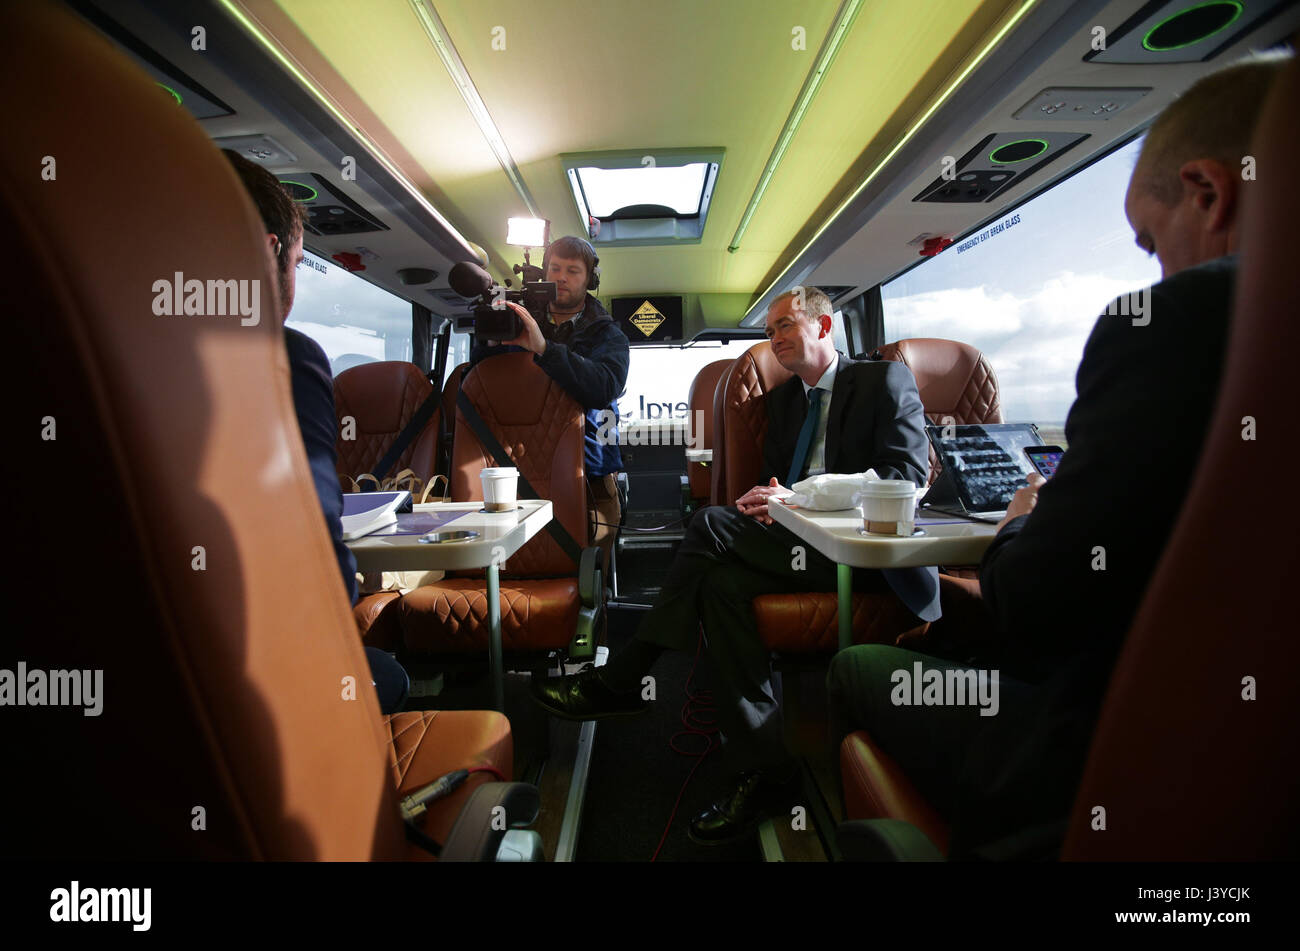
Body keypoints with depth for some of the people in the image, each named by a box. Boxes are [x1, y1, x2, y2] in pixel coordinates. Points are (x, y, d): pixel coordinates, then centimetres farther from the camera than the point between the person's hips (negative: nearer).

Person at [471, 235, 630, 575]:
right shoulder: (518, 325, 15)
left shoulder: (607, 336, 8)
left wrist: (544, 348, -25)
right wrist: (489, 342, -11)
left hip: (588, 474, -1)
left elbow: (604, 387, -15)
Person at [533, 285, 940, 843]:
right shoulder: (782, 398, 23)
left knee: (712, 524, -26)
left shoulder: (886, 380, 4)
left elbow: (907, 475, -9)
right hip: (801, 543, 6)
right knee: (723, 580, -27)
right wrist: (764, 500, -8)